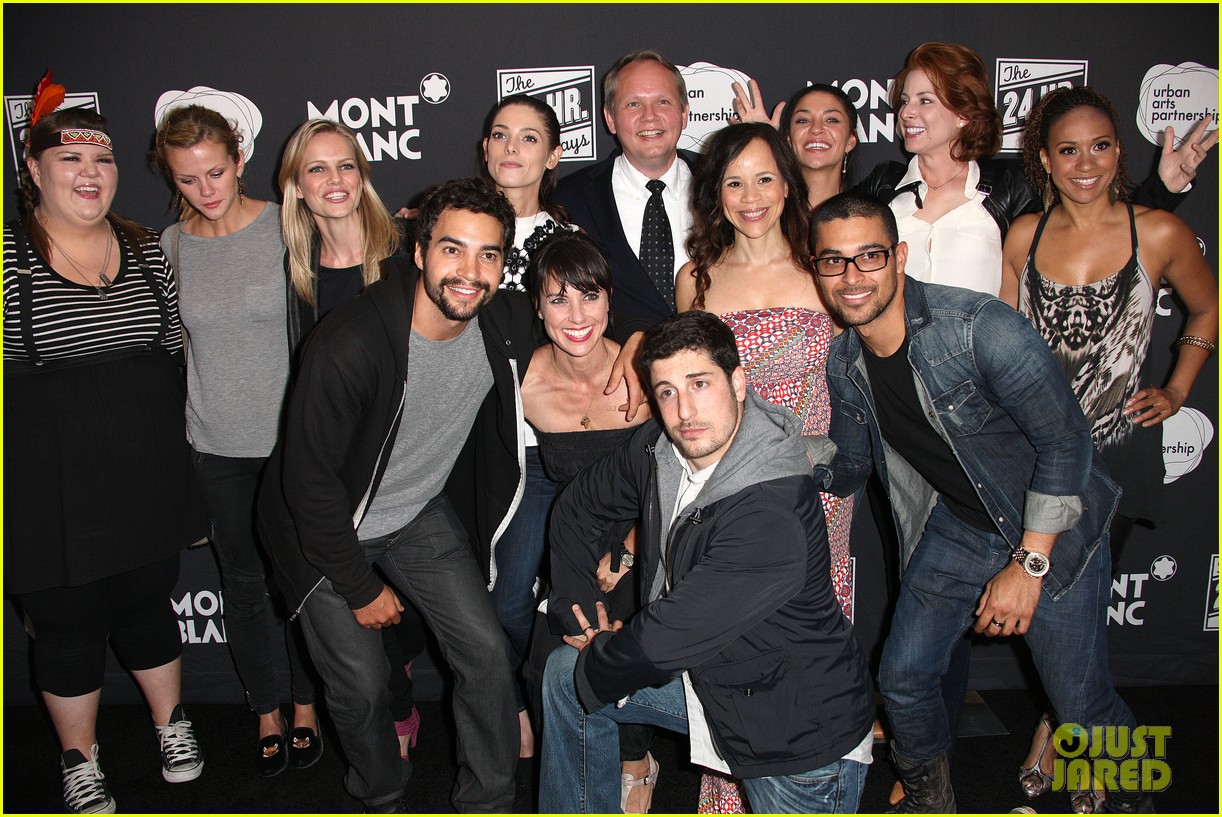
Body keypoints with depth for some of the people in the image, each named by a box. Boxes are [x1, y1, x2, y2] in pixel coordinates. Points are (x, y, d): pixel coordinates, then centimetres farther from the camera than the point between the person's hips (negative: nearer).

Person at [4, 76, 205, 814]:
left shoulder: (146, 250, 5)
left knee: (148, 607, 18)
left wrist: (174, 446, 13)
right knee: (67, 627, 11)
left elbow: (175, 354, 12)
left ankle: (172, 723, 41)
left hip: (147, 478, 3)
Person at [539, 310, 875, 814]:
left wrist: (595, 664, -11)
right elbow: (577, 508, 7)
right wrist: (578, 612, 2)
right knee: (565, 673, 8)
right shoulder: (658, 450, -11)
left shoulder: (771, 517, -34)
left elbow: (663, 641, -30)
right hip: (706, 673, 7)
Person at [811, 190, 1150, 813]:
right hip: (957, 528, 5)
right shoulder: (844, 363, -7)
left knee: (1082, 706, 1)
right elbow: (848, 468, 7)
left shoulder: (980, 328, -27)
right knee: (903, 680, 3)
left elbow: (1066, 442, -22)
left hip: (1051, 528, -4)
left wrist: (1027, 565, -20)